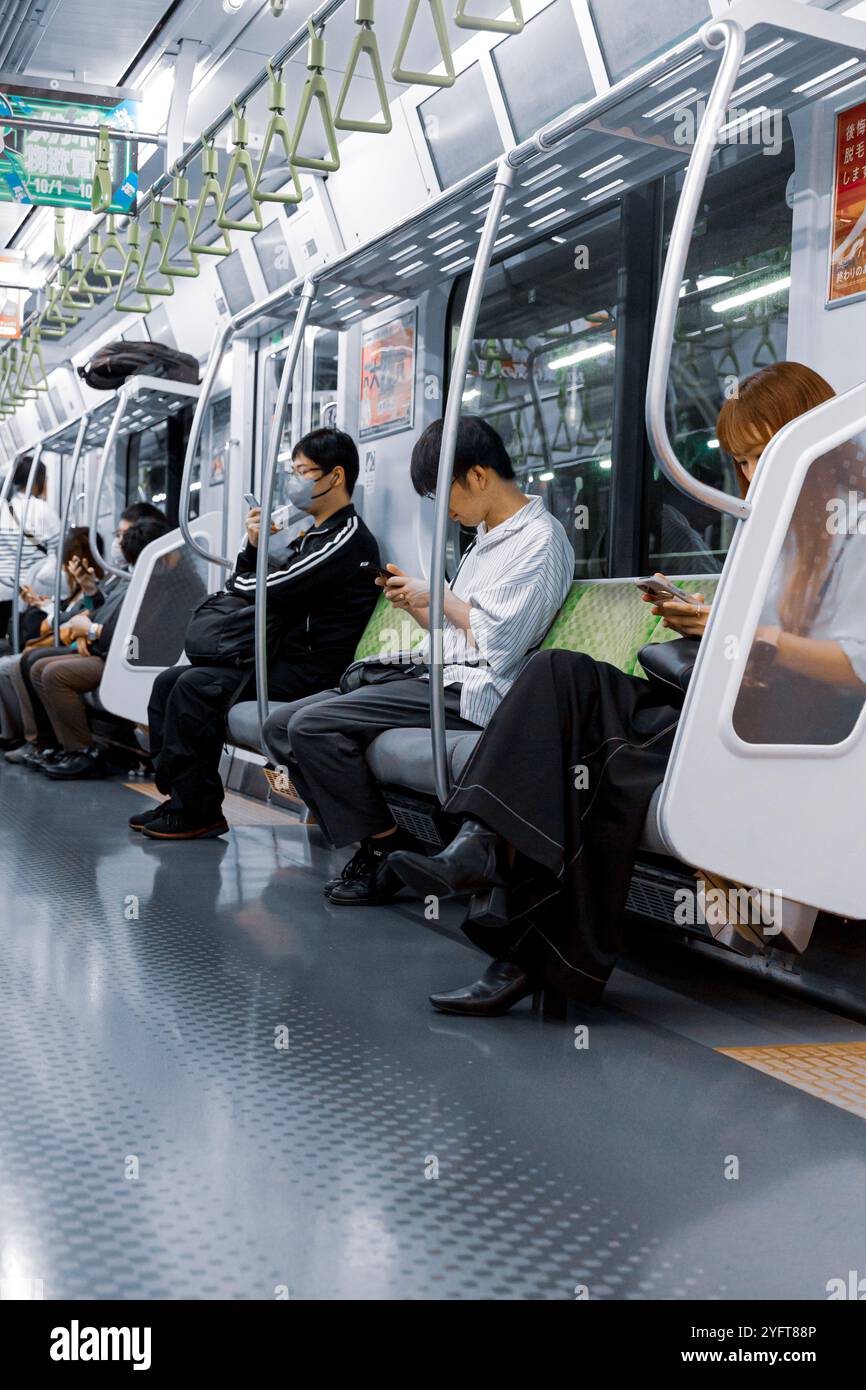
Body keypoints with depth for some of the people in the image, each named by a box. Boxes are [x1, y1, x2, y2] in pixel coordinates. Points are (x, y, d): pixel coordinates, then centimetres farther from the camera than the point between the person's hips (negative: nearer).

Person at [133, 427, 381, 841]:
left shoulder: (348, 538, -11)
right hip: (279, 658, 10)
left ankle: (196, 811, -13)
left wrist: (241, 582, 4)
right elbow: (249, 585, 23)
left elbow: (275, 591, -18)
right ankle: (178, 798, 3)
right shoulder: (309, 532, 21)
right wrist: (254, 548, 3)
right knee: (169, 681, 4)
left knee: (195, 687, -23)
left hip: (308, 670, -10)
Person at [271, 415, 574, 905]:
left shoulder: (541, 540, -7)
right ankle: (373, 842, -2)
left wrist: (439, 597, -4)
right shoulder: (488, 536, 24)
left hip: (466, 692, -10)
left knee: (314, 725, -24)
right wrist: (414, 604, 9)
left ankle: (388, 847, -8)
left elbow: (498, 643, -17)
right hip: (431, 675, 10)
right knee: (282, 728, 0)